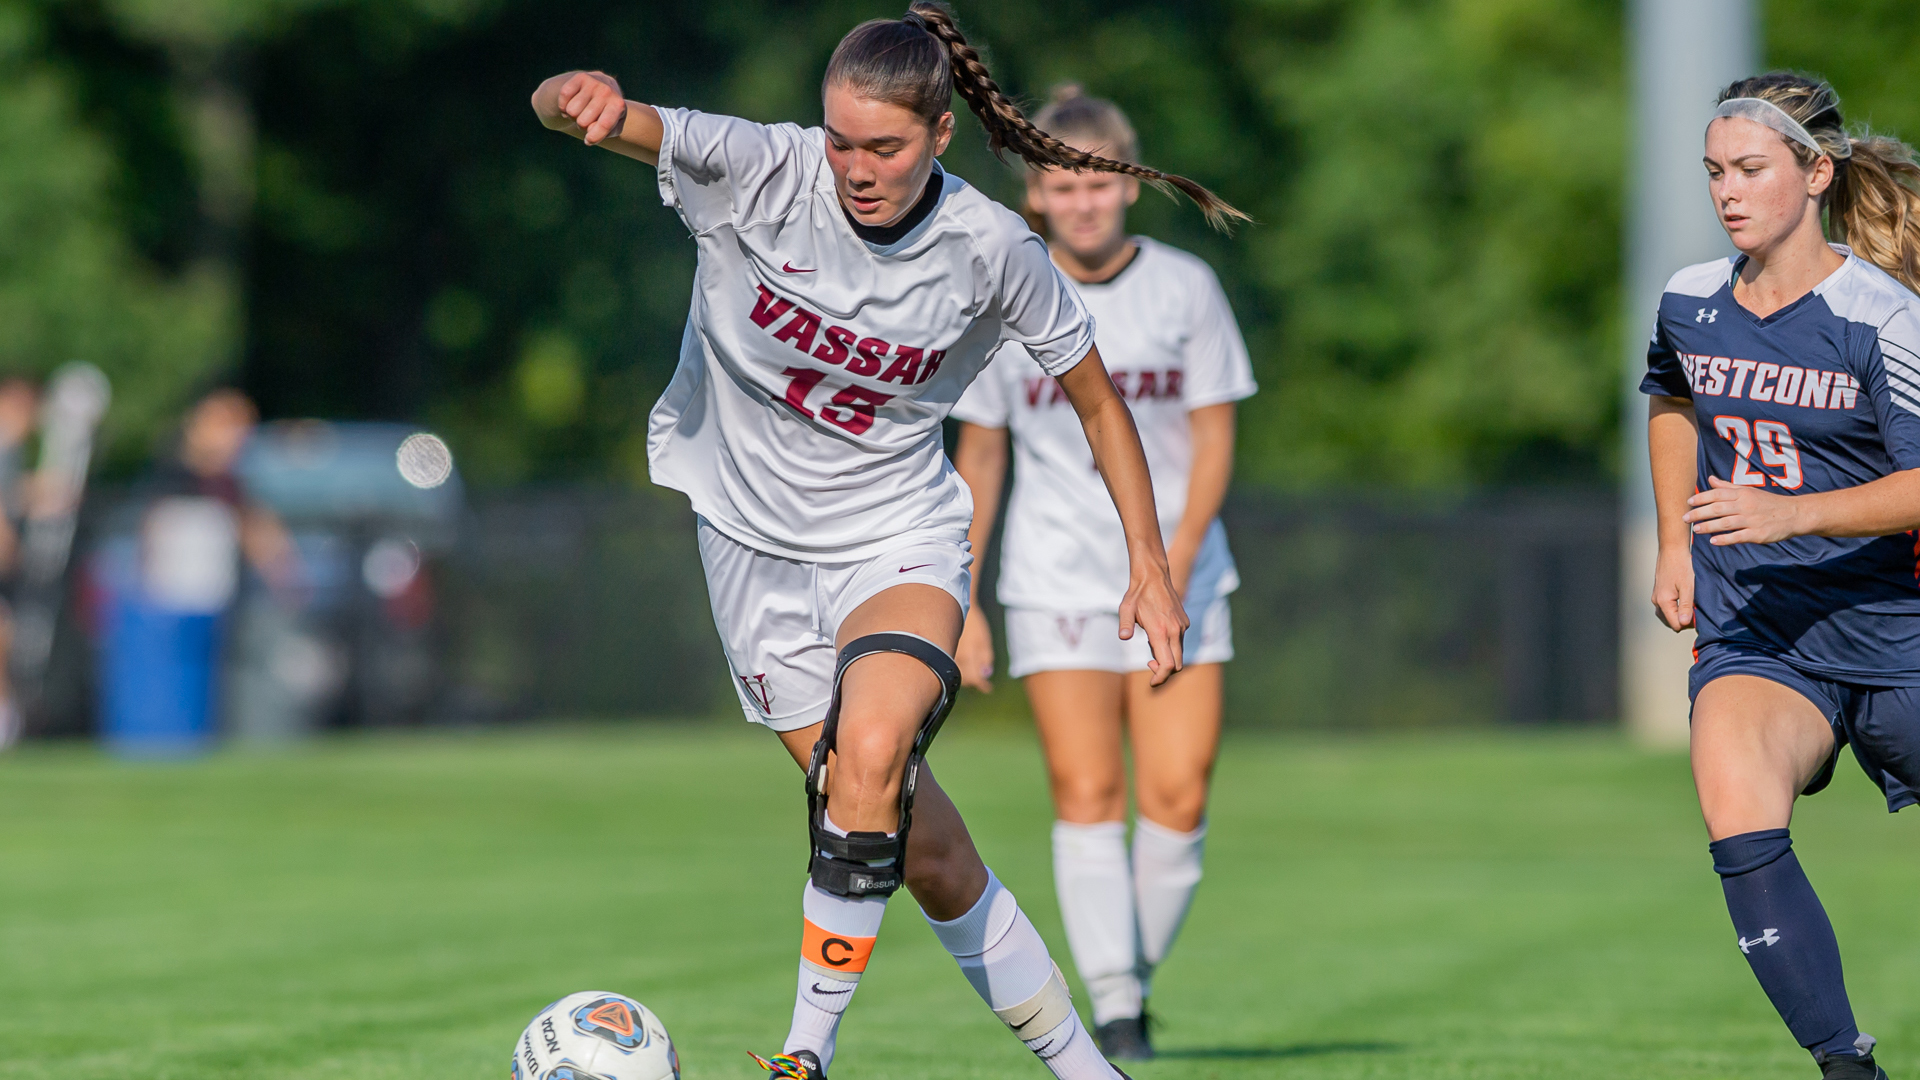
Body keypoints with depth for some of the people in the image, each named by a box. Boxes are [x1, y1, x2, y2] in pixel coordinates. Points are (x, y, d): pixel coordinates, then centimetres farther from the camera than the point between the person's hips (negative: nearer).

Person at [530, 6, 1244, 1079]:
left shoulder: (992, 250, -14)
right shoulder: (761, 172, -18)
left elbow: (1098, 400, 1)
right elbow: (574, 109, -29)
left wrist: (1149, 566, -2)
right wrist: (580, 97, -53)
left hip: (901, 543, -1)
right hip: (755, 541, 1)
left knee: (869, 758, -31)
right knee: (924, 850, 1)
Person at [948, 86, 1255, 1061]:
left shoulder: (1185, 286, 0)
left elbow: (1214, 439, 0)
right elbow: (978, 456, 8)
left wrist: (1176, 565, -12)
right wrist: (960, 602, 5)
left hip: (1179, 575, 1)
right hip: (1057, 579, 0)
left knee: (1177, 801, -7)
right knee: (1087, 796, -12)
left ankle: (1136, 979, 14)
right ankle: (1111, 1011, -12)